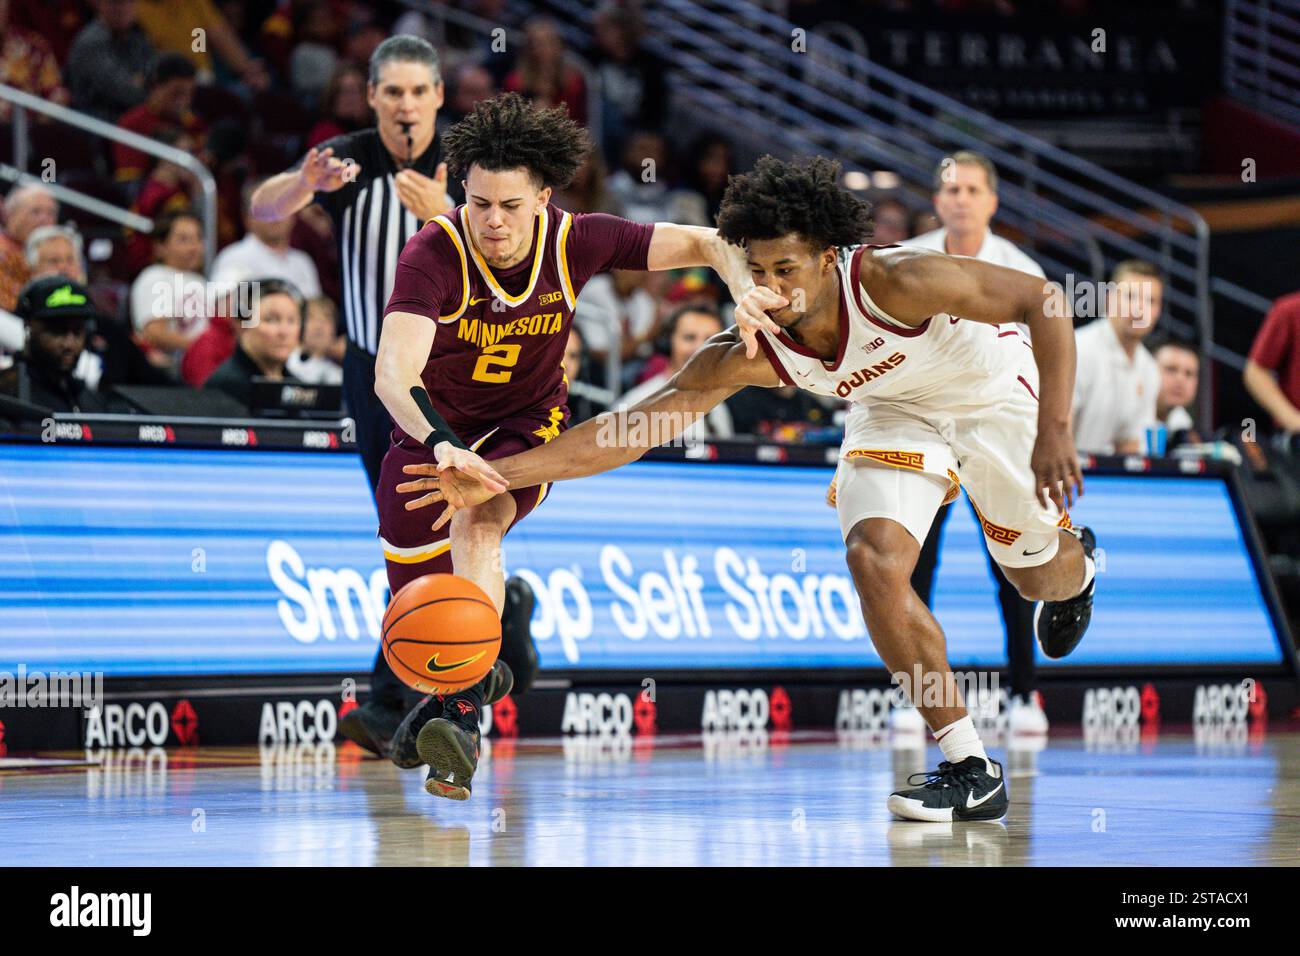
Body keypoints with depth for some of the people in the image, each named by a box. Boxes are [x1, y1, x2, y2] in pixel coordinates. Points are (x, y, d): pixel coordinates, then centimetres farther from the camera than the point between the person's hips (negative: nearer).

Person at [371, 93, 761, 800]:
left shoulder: (572, 242, -20)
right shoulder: (433, 255, -30)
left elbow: (702, 243, -13)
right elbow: (394, 374, -42)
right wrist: (442, 446, -61)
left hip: (526, 428, 0)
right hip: (432, 431, 0)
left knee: (476, 523, -33)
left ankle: (466, 711, -38)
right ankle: (450, 680, 41)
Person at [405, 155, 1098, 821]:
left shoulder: (893, 281, -39)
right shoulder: (750, 352, -27)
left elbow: (1042, 301, -33)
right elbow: (634, 426, -28)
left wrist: (1053, 432, -40)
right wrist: (501, 476, -39)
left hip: (992, 393, -3)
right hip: (895, 413, 3)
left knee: (1042, 575, 13)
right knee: (874, 561, -21)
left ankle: (1077, 557, 57)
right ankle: (971, 769, -11)